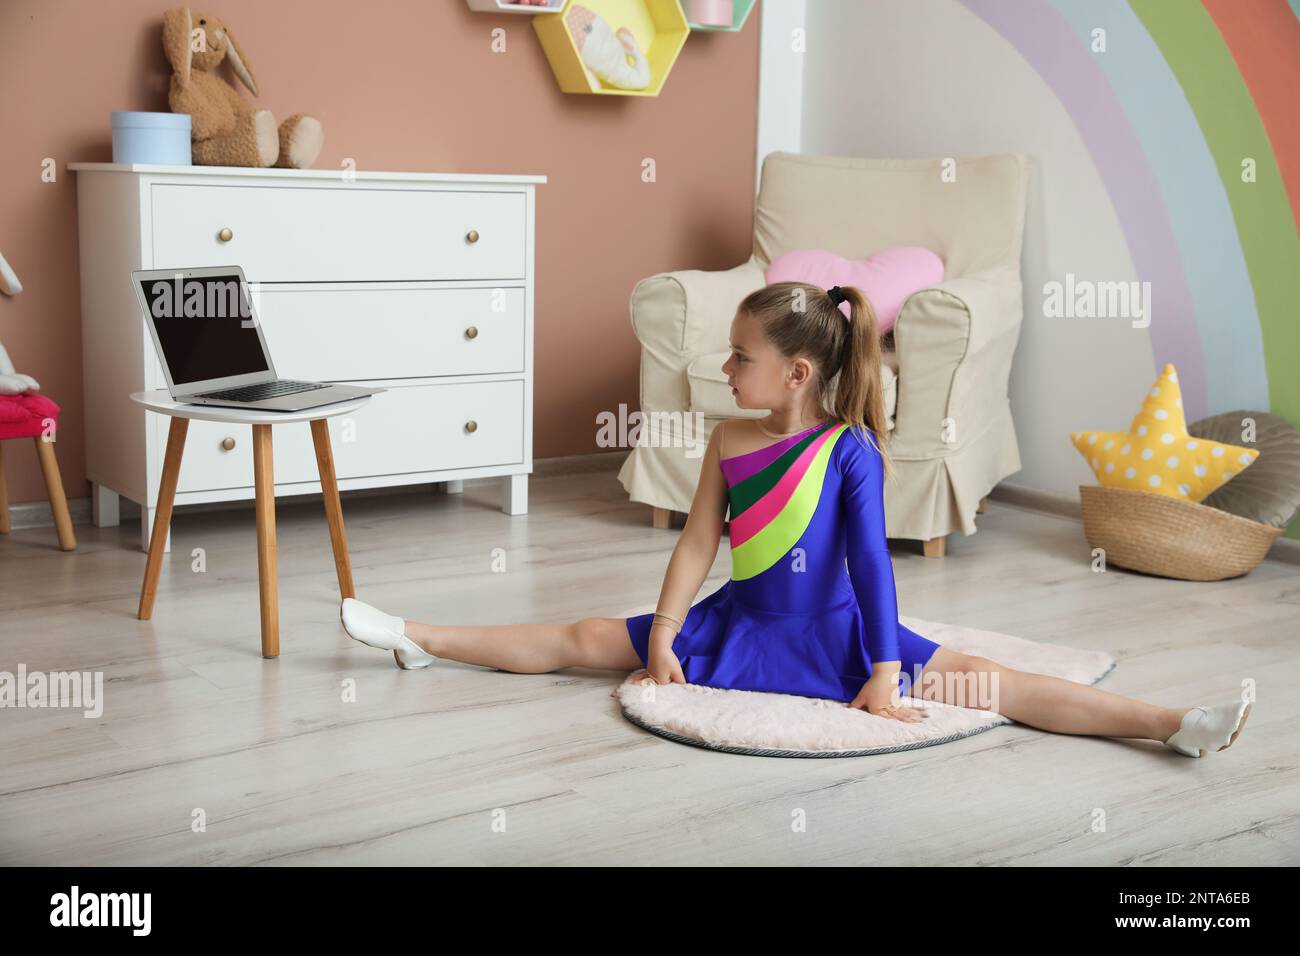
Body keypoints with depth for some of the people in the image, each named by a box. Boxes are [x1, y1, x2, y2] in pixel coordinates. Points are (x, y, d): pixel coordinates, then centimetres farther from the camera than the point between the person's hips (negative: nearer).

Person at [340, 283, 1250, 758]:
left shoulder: (851, 449, -13)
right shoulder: (730, 441, 0)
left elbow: (871, 559, -19)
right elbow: (697, 544, 2)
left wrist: (884, 676, -23)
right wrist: (661, 636, -5)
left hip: (834, 634, -4)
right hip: (738, 627, 5)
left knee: (986, 682, -18)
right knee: (583, 641, 3)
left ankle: (1173, 724, -28)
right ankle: (421, 640, 10)